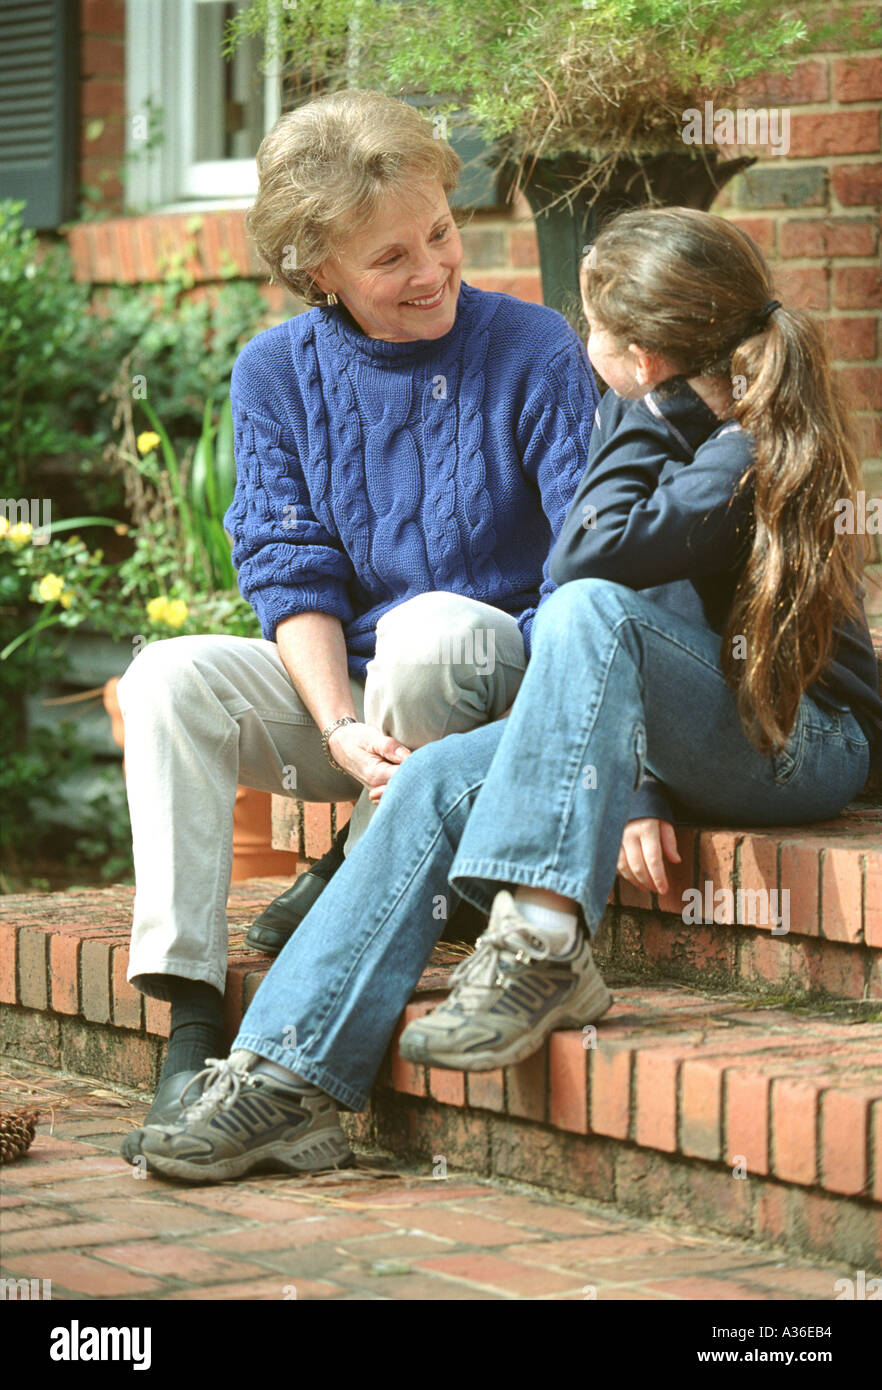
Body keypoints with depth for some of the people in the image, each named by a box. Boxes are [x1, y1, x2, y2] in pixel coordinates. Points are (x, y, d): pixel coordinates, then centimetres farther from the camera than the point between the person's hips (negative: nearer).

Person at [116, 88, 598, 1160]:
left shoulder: (533, 351, -7)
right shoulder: (275, 375, 3)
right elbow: (293, 577, -3)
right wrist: (342, 728, -23)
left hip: (504, 687, -3)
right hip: (342, 694, 3)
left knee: (431, 626, -36)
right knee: (169, 678, -23)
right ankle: (190, 1014, -28)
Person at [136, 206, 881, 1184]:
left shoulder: (749, 455, -20)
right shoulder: (669, 426, 6)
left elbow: (587, 560, -33)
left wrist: (655, 411, -21)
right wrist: (629, 782, -10)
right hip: (674, 746, 8)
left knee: (589, 613, -33)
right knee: (438, 782, -13)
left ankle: (540, 948, -37)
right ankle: (288, 1077, -21)